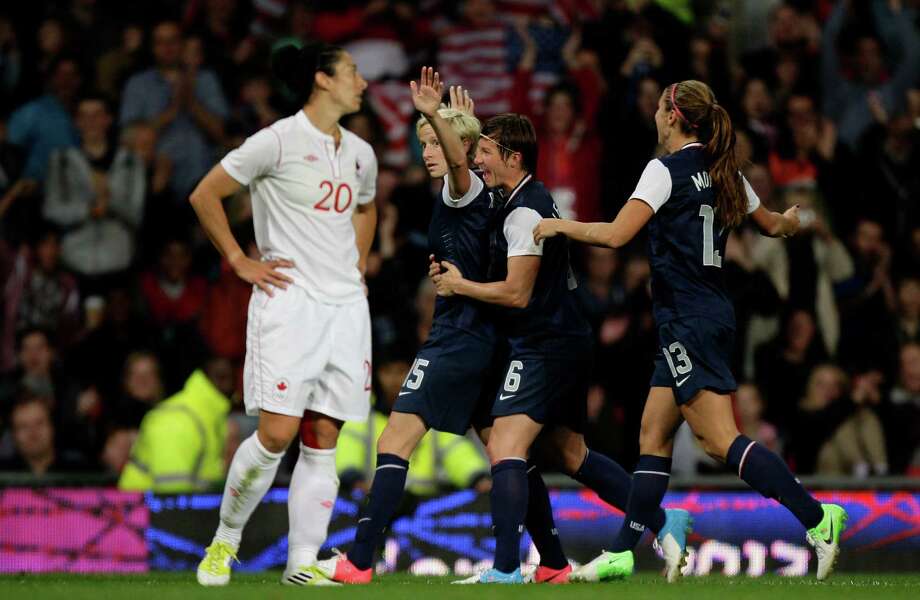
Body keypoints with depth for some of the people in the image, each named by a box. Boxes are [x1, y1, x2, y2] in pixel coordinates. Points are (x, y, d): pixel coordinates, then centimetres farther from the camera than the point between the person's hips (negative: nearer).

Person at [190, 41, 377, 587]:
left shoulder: (360, 153, 13)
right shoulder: (280, 141, -7)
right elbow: (205, 195, -4)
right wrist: (241, 262, -5)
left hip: (346, 306, 6)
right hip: (289, 301, -6)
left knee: (323, 442, 1)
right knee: (277, 434, -13)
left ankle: (303, 563, 3)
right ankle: (226, 538, 7)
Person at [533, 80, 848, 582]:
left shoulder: (665, 170, -12)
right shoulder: (724, 172, 11)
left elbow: (615, 235, -21)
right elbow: (771, 224, 27)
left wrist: (560, 226, -5)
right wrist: (790, 221, 51)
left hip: (688, 322, -9)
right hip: (714, 312, 9)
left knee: (719, 439, -14)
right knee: (653, 436, 11)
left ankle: (816, 517, -23)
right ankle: (622, 553, 13)